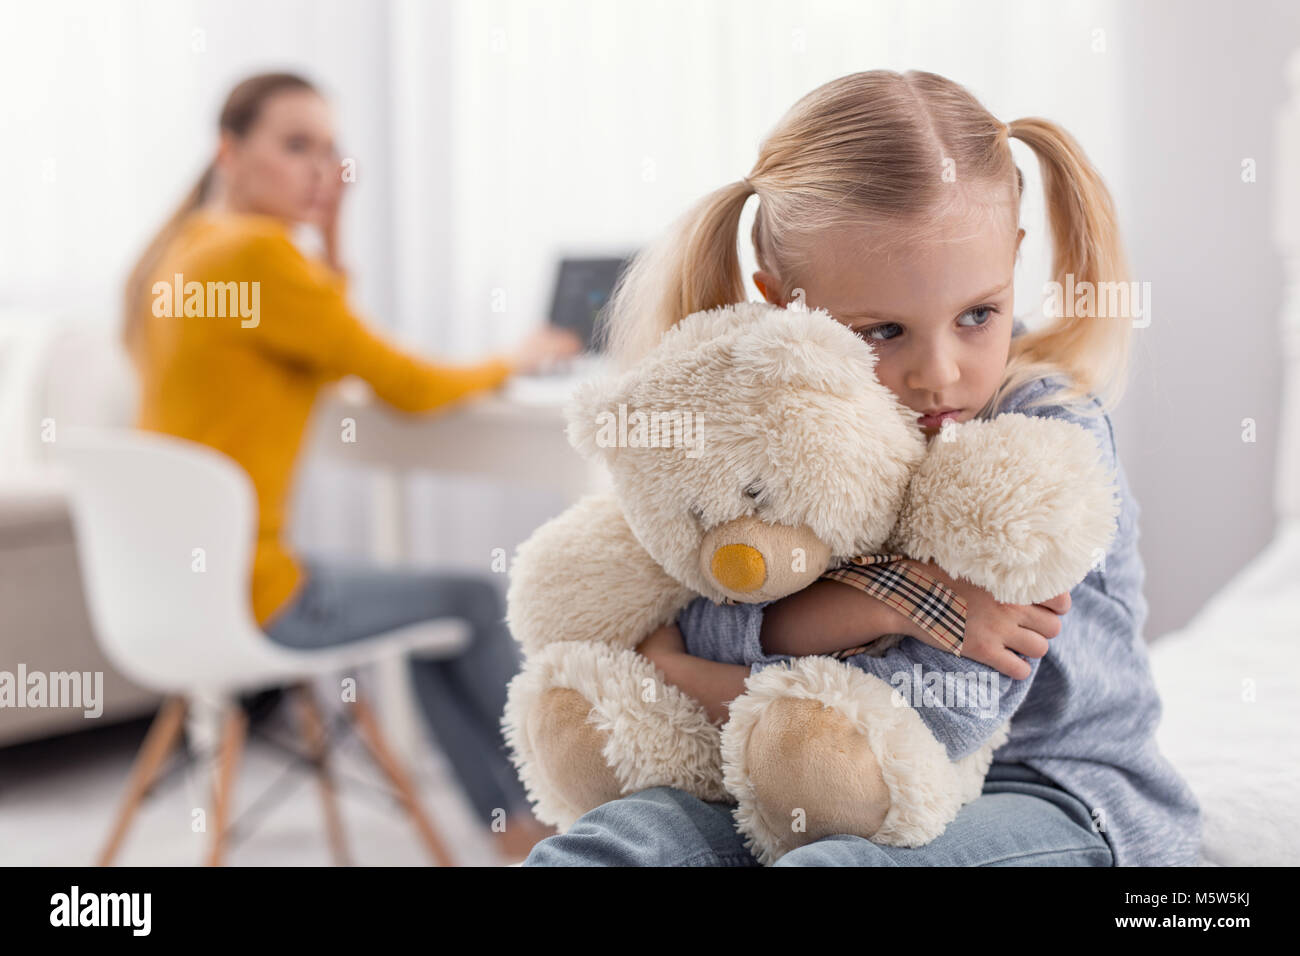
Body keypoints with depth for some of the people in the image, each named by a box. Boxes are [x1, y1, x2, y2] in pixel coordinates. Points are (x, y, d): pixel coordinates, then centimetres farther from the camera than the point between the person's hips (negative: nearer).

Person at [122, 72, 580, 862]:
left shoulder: (182, 248, 10)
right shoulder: (257, 253, -19)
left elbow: (330, 361, 17)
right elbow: (408, 387, -15)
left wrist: (331, 238, 6)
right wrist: (510, 362, 5)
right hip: (244, 596, -9)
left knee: (428, 616, 25)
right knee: (477, 601, 12)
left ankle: (519, 825, 27)